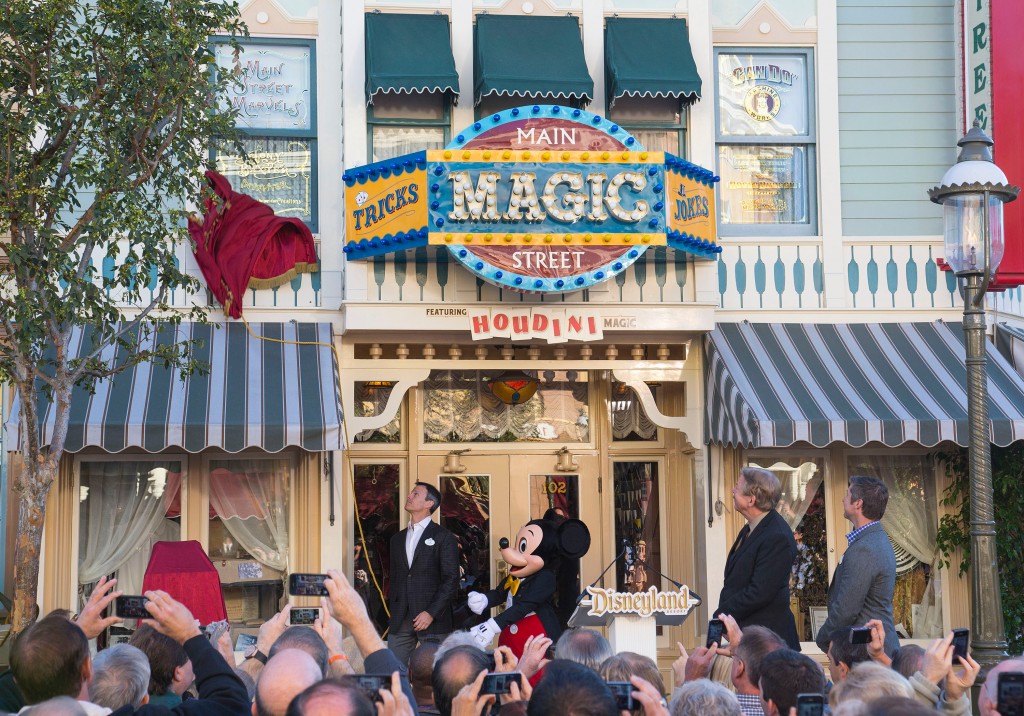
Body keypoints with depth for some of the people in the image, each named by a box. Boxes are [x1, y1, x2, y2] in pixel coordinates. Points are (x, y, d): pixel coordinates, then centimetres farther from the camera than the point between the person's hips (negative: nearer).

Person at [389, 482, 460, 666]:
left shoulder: (443, 537, -1)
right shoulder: (397, 539, 18)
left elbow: (451, 580, -7)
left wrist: (431, 613, -15)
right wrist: (393, 611, 9)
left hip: (432, 618, -5)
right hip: (400, 620, 5)